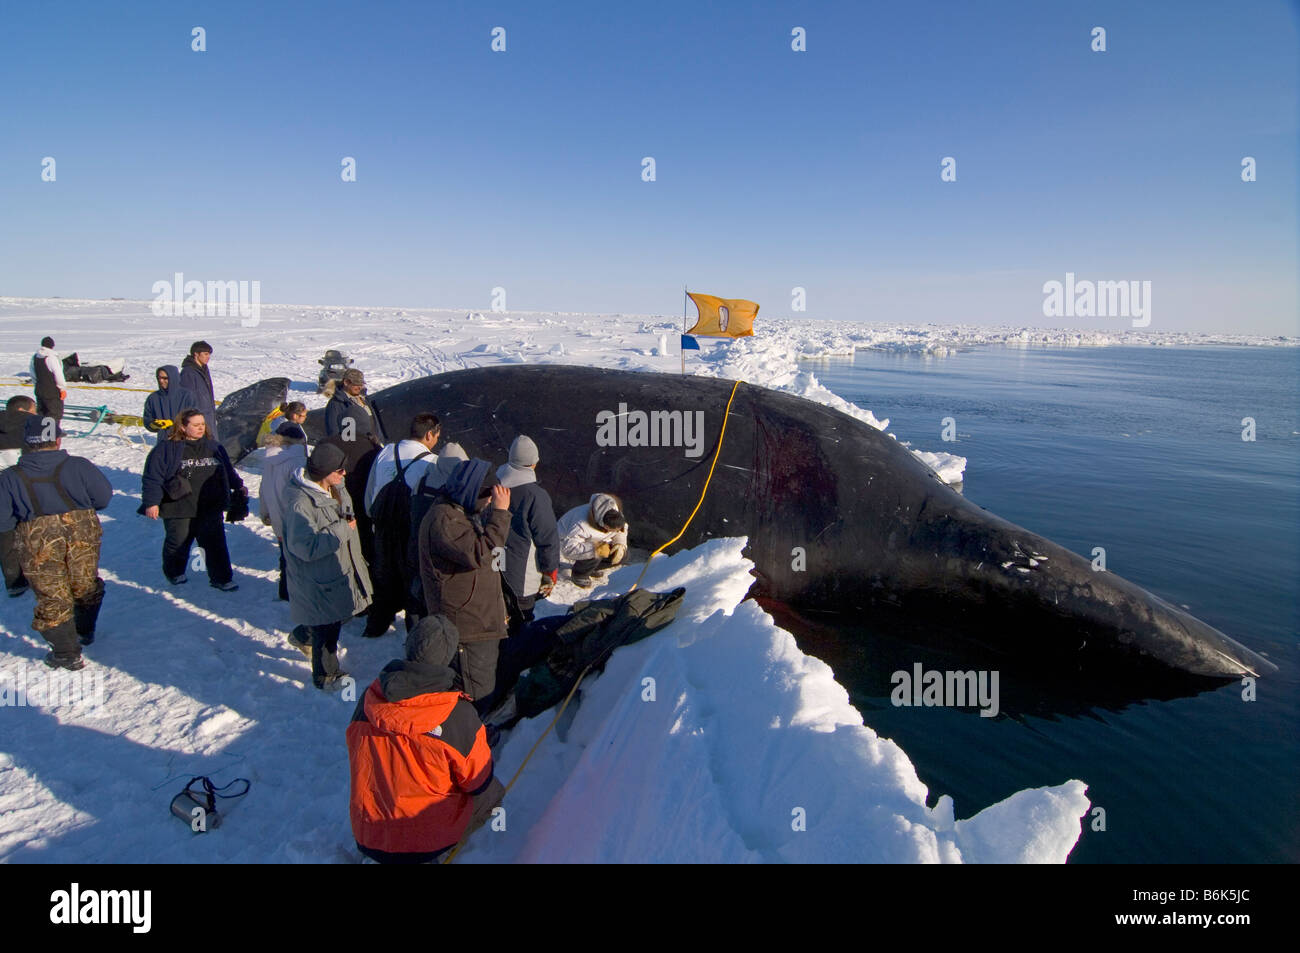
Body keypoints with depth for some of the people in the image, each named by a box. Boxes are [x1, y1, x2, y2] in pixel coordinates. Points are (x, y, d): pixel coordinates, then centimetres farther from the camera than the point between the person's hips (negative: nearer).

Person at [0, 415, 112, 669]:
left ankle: (67, 654, 16)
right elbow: (104, 497, -3)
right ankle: (85, 631, 44)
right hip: (82, 536, 1)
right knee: (85, 586, 23)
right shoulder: (79, 467, -10)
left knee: (52, 596, 11)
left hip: (38, 545, -1)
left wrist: (27, 516, 13)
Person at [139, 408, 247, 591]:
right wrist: (151, 502, -11)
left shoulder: (214, 447, 9)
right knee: (177, 543, 12)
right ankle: (174, 574, 36)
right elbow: (153, 477, -7)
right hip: (178, 510, -3)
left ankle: (221, 578, 12)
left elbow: (229, 472, 21)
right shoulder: (166, 449, -6)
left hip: (210, 509, 3)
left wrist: (239, 488, 19)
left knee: (216, 544, 3)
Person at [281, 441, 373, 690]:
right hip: (318, 581, -8)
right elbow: (306, 547, -31)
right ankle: (326, 677, 30)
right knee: (327, 631, 8)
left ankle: (303, 636, 50)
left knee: (336, 617, 23)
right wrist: (341, 529, -26)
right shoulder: (300, 502, -27)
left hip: (341, 570, 8)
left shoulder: (336, 489, 1)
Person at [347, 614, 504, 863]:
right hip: (428, 844, -5)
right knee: (494, 793, 19)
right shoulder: (459, 714, -25)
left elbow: (358, 763, 7)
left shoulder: (370, 697, -10)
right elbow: (479, 783, -11)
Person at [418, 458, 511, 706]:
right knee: (476, 693, -4)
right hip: (467, 626, -11)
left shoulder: (461, 513, 12)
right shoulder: (443, 519, -22)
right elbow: (481, 554, -30)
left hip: (481, 619, 11)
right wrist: (500, 512, -27)